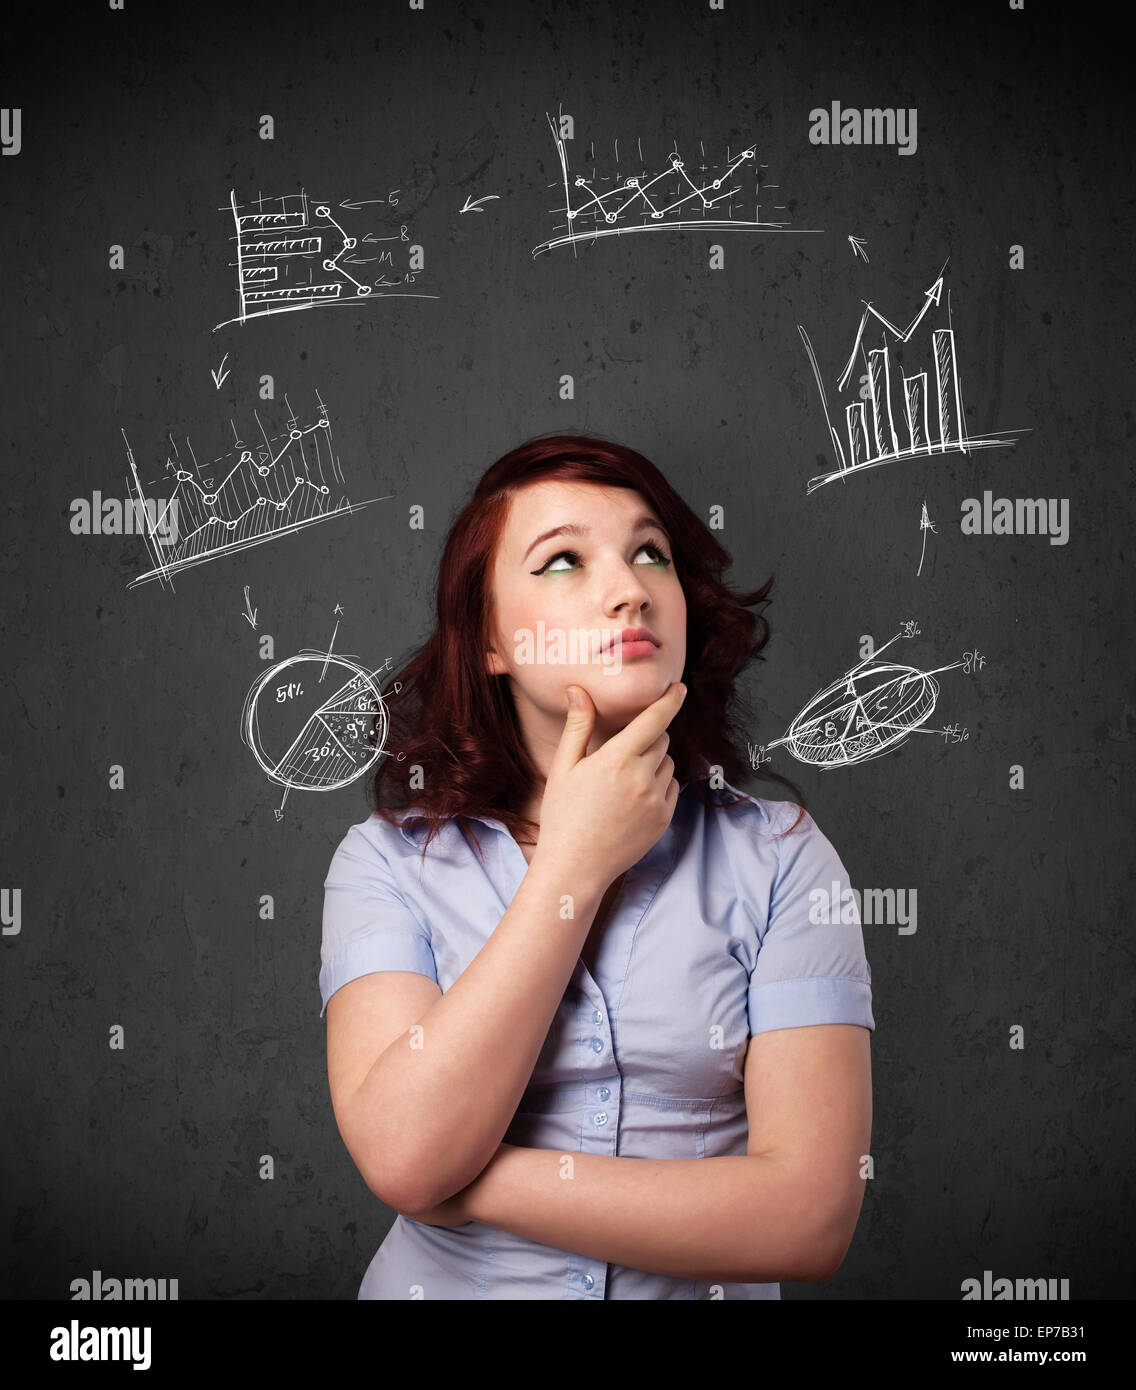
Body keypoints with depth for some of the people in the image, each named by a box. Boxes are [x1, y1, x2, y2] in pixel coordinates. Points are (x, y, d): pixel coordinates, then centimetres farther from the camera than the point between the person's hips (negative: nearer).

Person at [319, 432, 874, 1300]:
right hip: (448, 1284, 1)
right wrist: (576, 863, -12)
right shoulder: (388, 861, -2)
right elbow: (403, 1158, -16)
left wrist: (471, 1181, -12)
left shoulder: (780, 858, -3)